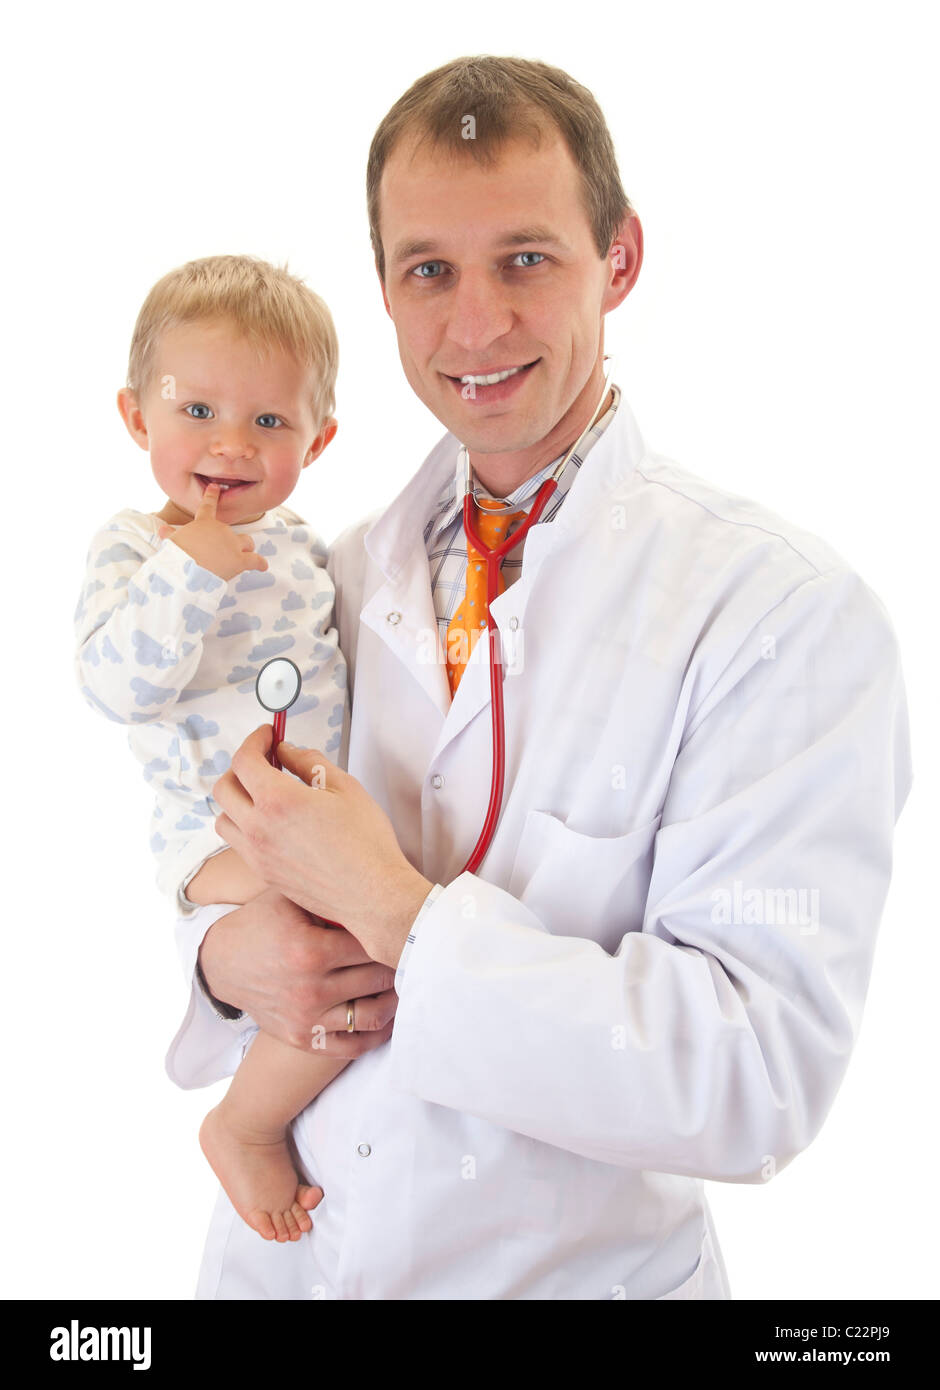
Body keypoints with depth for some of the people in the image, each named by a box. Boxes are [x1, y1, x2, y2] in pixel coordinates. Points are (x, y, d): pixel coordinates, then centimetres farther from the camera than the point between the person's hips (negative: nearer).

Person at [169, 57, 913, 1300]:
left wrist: (393, 911, -25)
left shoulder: (789, 610, -18)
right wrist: (225, 957, -15)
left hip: (582, 1264, -4)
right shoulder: (334, 577, -1)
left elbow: (764, 1078, -23)